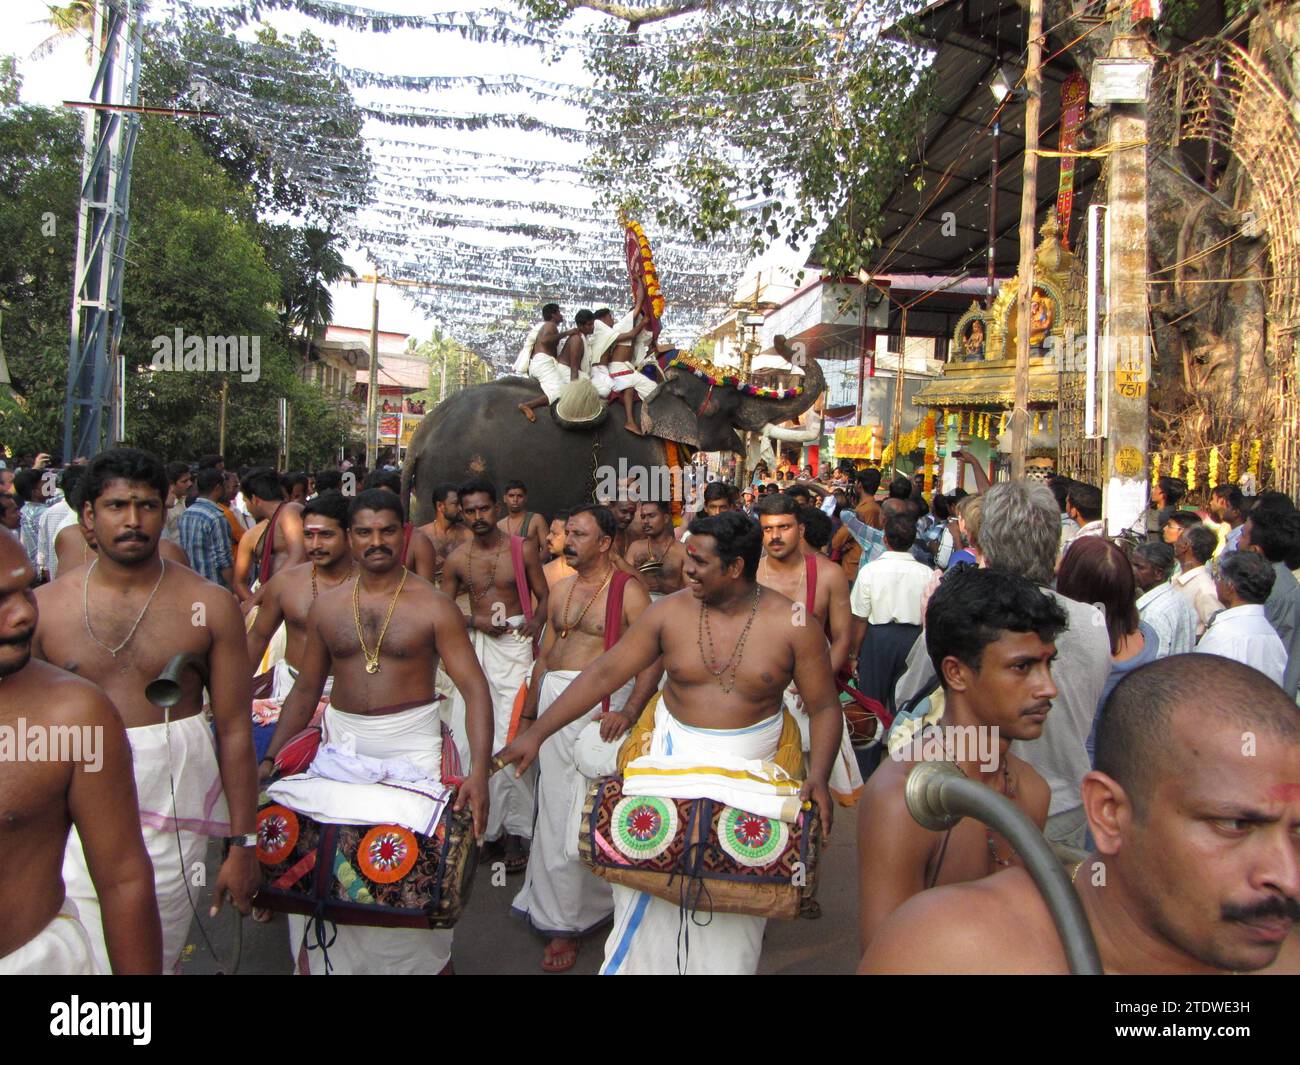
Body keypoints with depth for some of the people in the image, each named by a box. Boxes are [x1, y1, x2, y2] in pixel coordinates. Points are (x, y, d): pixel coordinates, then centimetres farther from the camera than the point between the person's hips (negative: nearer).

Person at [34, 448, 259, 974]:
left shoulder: (209, 605, -3)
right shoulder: (45, 606, 0)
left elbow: (235, 728, -2)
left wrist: (242, 843, -2)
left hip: (174, 825, -1)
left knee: (159, 959, 7)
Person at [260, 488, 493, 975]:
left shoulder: (433, 606, -5)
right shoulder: (326, 605, 7)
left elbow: (474, 688, -10)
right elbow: (306, 688, 15)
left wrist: (478, 770, -22)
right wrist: (269, 759, 5)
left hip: (412, 745, -3)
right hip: (341, 742, 4)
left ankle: (419, 961, 14)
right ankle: (321, 961, 18)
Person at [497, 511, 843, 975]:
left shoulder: (792, 626, -10)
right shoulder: (669, 613, -6)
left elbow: (824, 707, -5)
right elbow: (604, 672, -6)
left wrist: (817, 776, -20)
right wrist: (537, 732, -11)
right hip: (673, 753, 1)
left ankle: (723, 962, 28)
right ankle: (637, 959, 23)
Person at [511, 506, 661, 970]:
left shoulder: (627, 591, -4)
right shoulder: (561, 590, 16)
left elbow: (653, 656, -11)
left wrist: (629, 712, -23)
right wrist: (528, 715, 20)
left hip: (601, 704, -6)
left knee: (592, 806, -4)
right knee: (558, 806, 10)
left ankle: (564, 920, 10)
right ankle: (562, 916, 25)